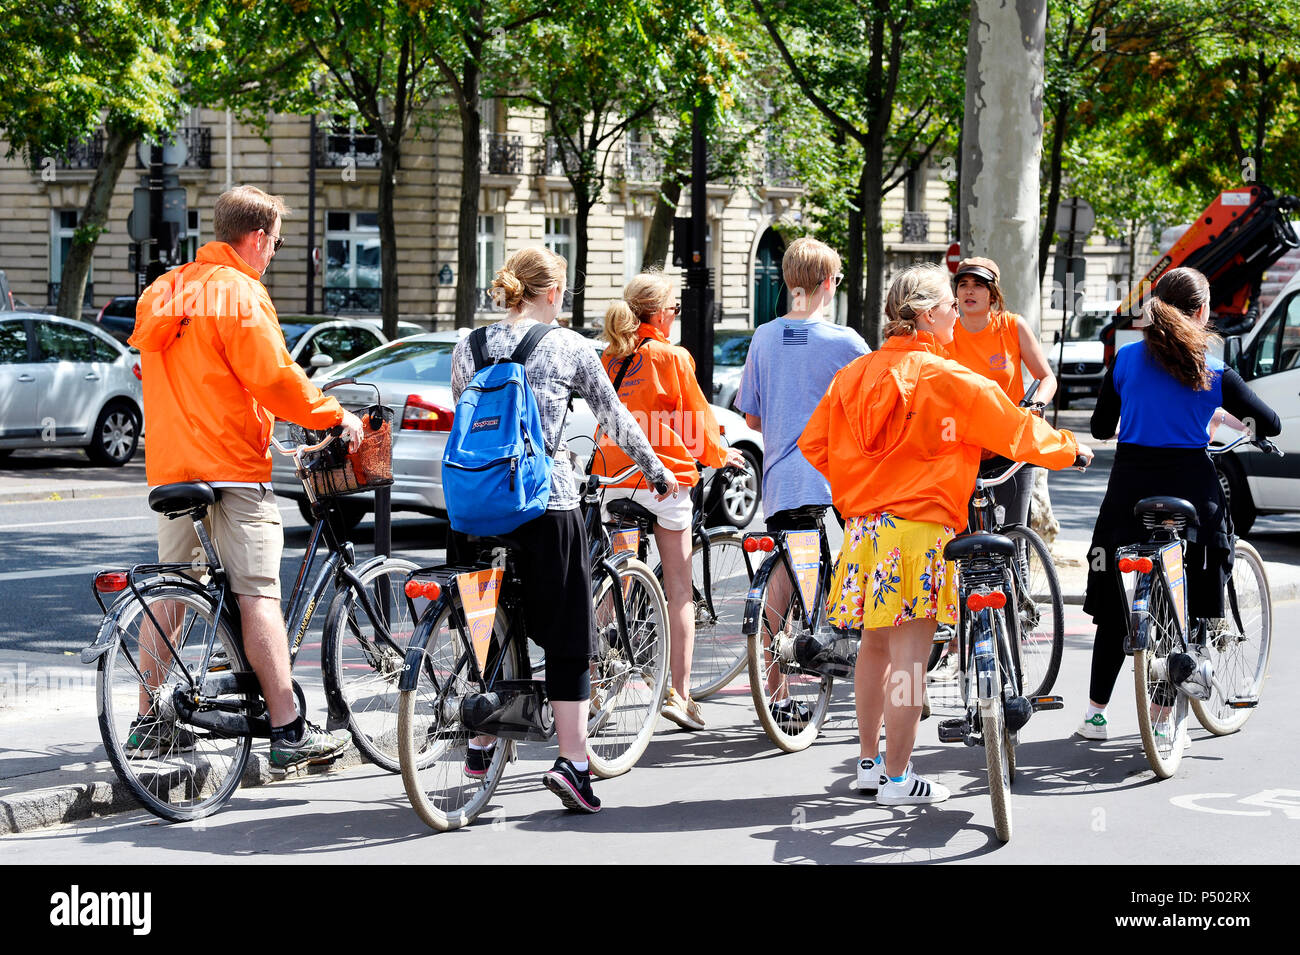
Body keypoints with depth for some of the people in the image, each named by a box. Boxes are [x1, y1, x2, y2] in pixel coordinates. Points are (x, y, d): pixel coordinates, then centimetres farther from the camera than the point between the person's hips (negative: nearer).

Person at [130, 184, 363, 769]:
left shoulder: (163, 291, 16)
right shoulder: (239, 292, -11)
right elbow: (272, 377, -18)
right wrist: (336, 416, -5)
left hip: (169, 466, 8)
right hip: (231, 464, -8)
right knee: (258, 595, -7)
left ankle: (149, 721, 18)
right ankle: (288, 732, -8)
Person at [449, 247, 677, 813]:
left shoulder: (469, 347, 8)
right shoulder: (569, 346, -1)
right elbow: (614, 417, 6)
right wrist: (657, 471, 20)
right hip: (548, 500, -4)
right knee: (568, 633, 2)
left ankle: (481, 745, 23)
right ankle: (572, 761, -5)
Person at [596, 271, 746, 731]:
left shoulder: (609, 359, 6)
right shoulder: (671, 357, -9)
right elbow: (698, 419, -3)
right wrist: (720, 455, 16)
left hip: (613, 478, 5)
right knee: (679, 588, 3)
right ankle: (678, 693, 0)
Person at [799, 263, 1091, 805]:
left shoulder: (855, 374, 8)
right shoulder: (948, 380, -9)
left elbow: (814, 444, 12)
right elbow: (1015, 431, -3)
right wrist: (1071, 449, 14)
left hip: (863, 526, 7)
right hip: (916, 527, -7)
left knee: (875, 645, 18)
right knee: (909, 652, -2)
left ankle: (869, 762, 28)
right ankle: (897, 779, 1)